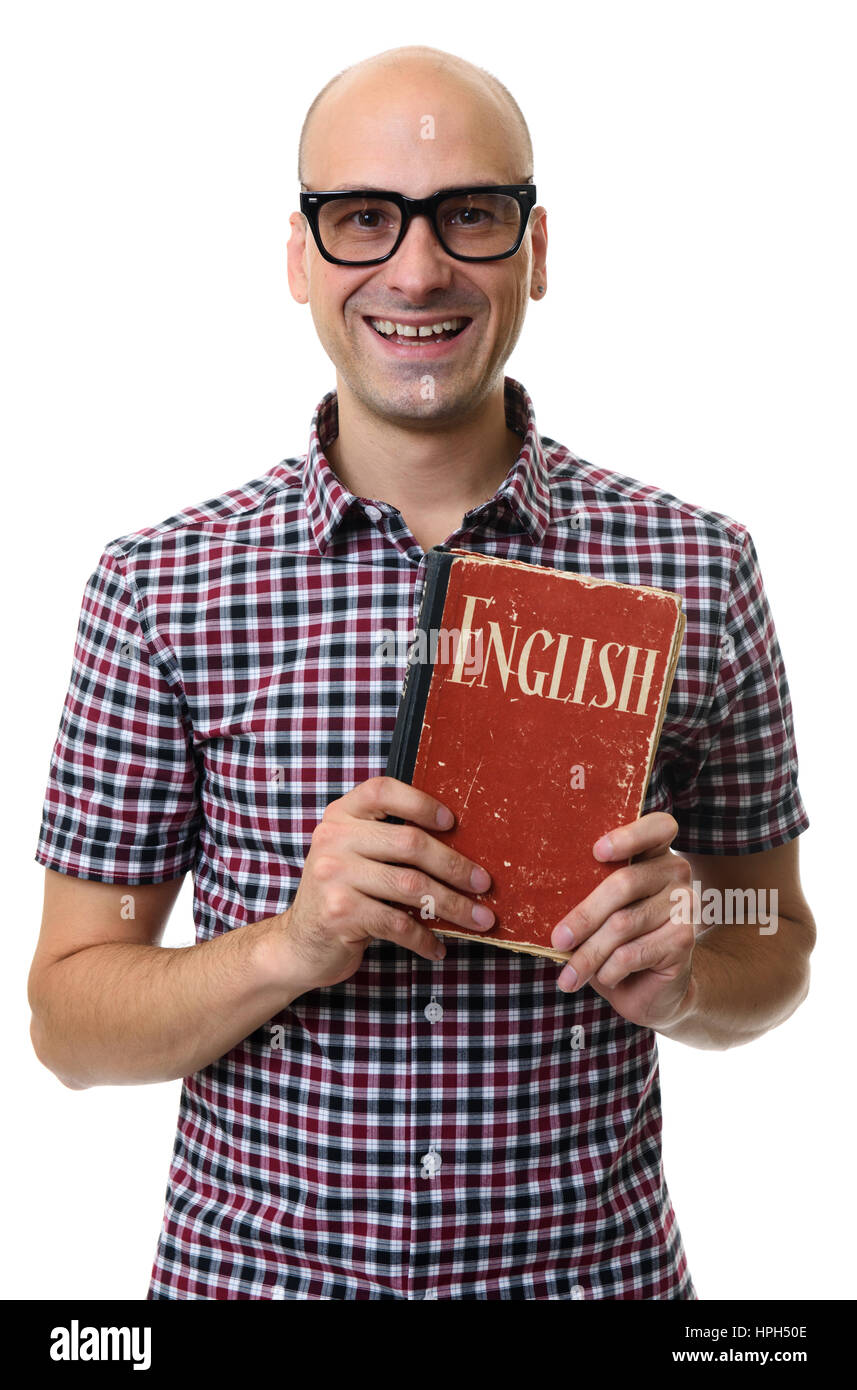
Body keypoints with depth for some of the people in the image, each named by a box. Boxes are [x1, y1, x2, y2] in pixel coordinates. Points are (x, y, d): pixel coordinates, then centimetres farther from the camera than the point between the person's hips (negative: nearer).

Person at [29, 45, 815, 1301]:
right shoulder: (159, 588, -9)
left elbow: (777, 950, 4)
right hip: (249, 1260, 0)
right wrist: (292, 946, -22)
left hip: (597, 1261, 1)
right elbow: (69, 1019, -5)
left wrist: (684, 976, -17)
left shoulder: (696, 570, -6)